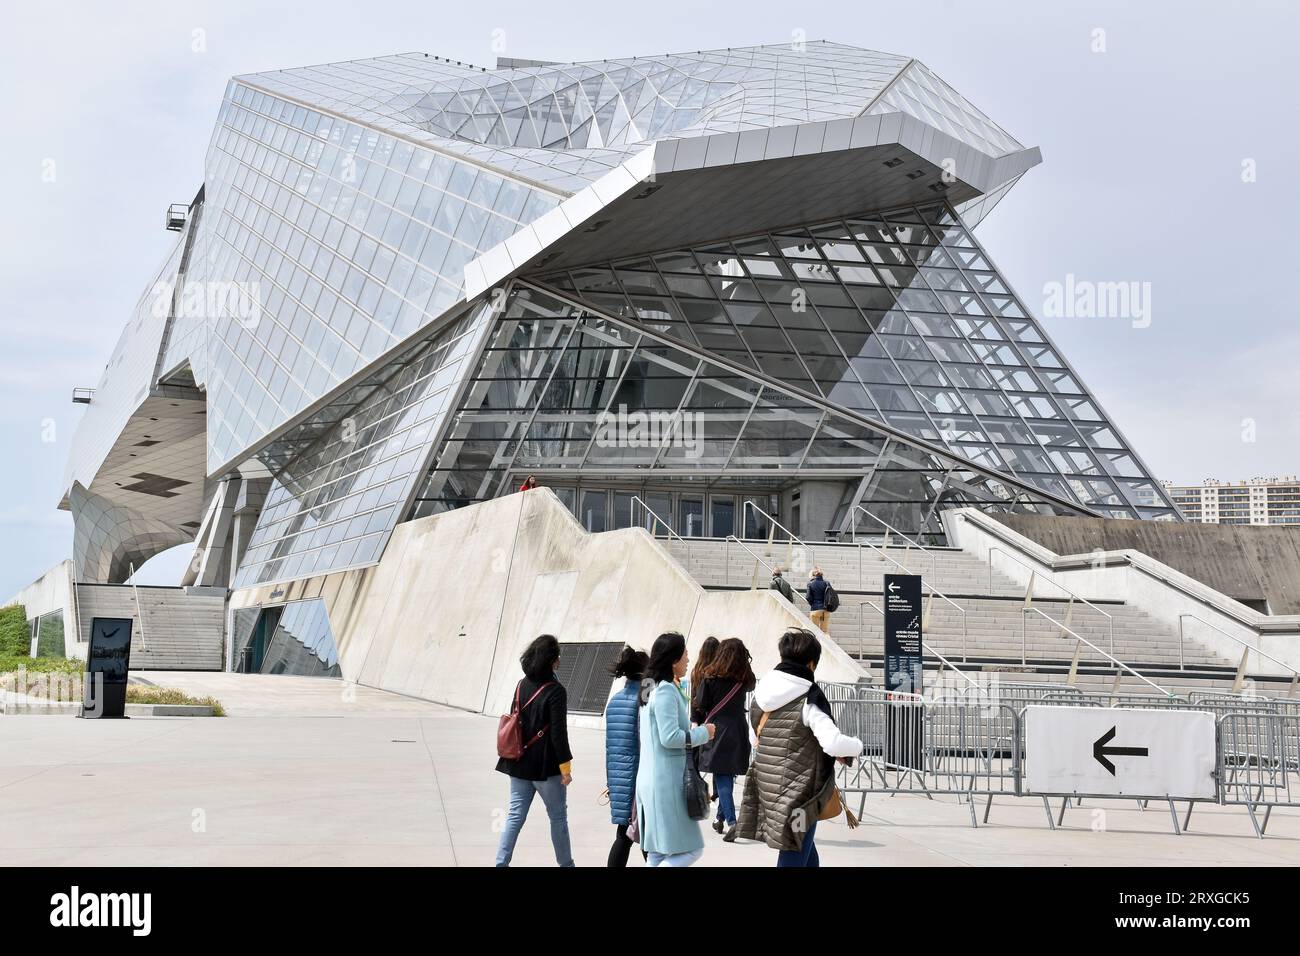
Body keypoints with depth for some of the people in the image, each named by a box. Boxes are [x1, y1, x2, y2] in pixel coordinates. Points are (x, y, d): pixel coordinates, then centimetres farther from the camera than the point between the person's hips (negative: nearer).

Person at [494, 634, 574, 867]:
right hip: (545, 765, -6)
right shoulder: (555, 691, -15)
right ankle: (565, 863, 21)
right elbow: (558, 732, -17)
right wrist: (566, 767, -10)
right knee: (558, 816, 10)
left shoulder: (522, 686, 5)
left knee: (515, 815, 8)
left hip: (518, 763, 6)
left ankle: (501, 862, 2)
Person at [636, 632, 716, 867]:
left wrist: (691, 728, 15)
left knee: (657, 854, 11)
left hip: (649, 781, 10)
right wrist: (703, 733, -8)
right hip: (666, 782, -10)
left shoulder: (652, 689, 14)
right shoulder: (666, 691, -15)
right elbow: (669, 738, -21)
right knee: (690, 850, -5)